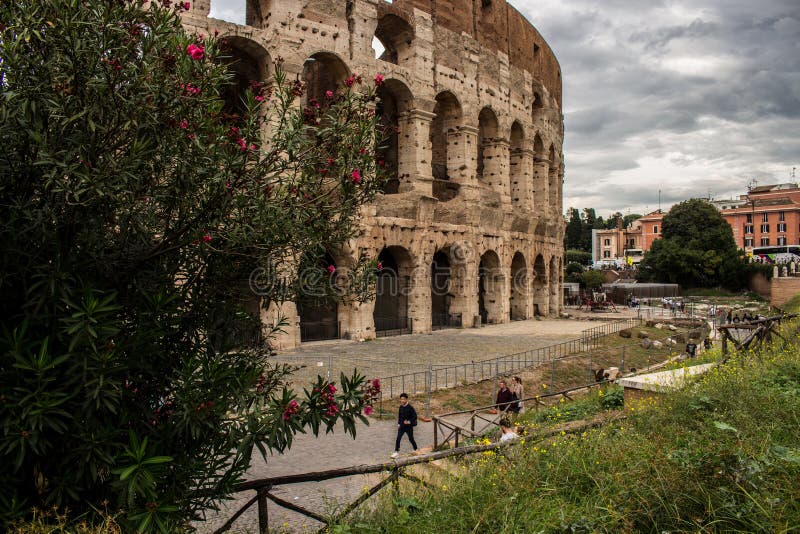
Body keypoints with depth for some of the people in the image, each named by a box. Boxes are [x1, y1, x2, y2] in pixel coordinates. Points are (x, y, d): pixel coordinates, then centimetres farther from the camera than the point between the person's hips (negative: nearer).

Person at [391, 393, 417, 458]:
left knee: (411, 439, 11)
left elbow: (415, 416, -15)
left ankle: (416, 450, 33)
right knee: (398, 439, -6)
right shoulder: (401, 407, 1)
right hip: (402, 426, 4)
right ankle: (396, 452, -1)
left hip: (409, 426, -4)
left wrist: (409, 422, -22)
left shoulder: (410, 407, -16)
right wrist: (399, 424, 13)